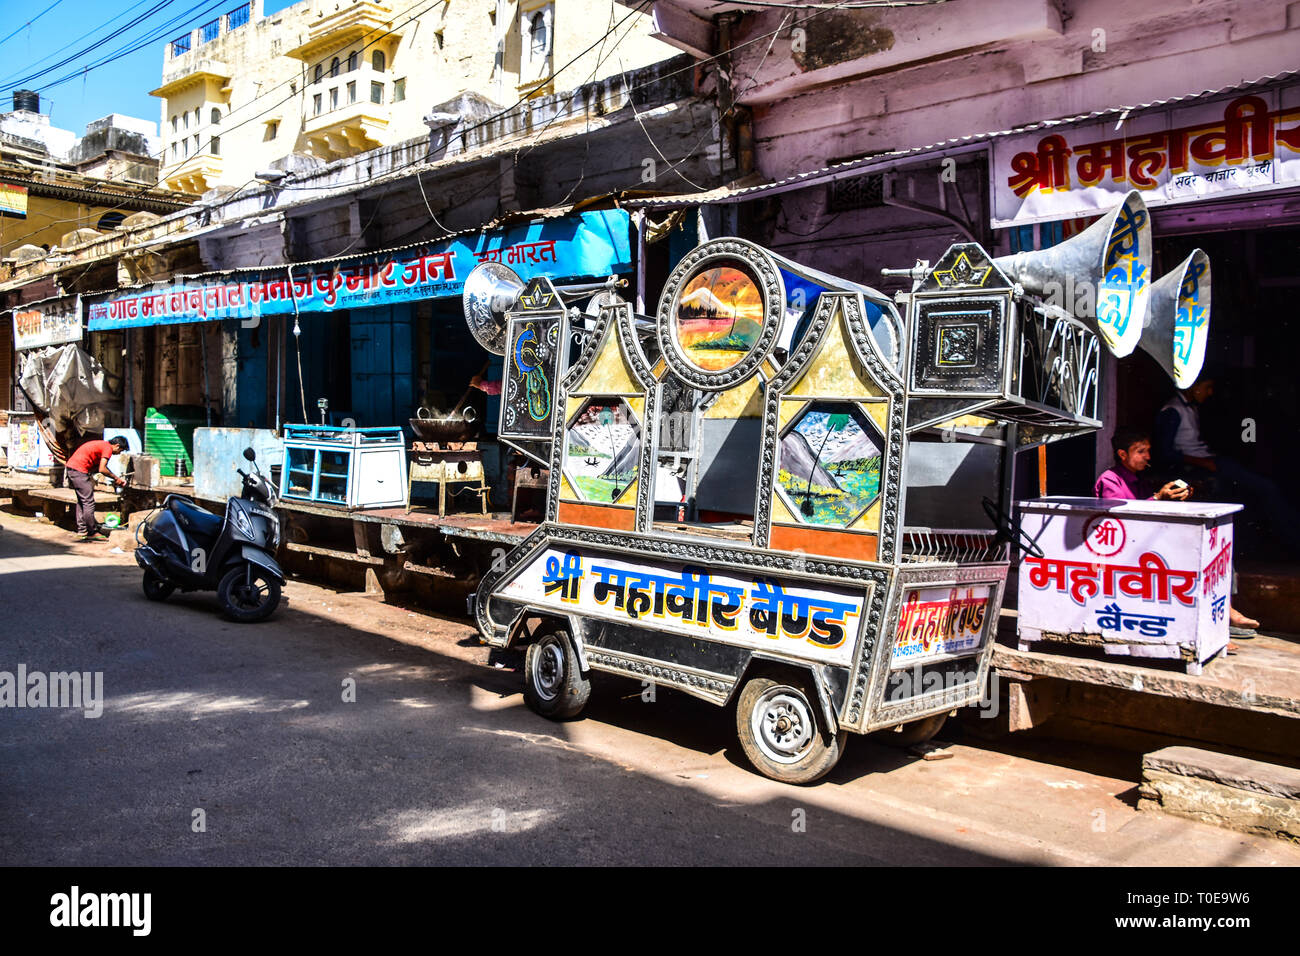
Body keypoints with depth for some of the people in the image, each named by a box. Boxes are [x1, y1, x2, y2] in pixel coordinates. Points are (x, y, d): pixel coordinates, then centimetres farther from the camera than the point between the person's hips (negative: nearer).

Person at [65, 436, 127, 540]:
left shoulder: (102, 445, 21)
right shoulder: (108, 448, -8)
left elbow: (101, 468, 25)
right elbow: (102, 469, -16)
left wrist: (117, 479, 20)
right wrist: (116, 478, -3)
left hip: (71, 467, 10)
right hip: (79, 470, -10)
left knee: (81, 501, 17)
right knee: (89, 502, -5)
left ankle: (82, 529, 21)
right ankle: (92, 532, 0)